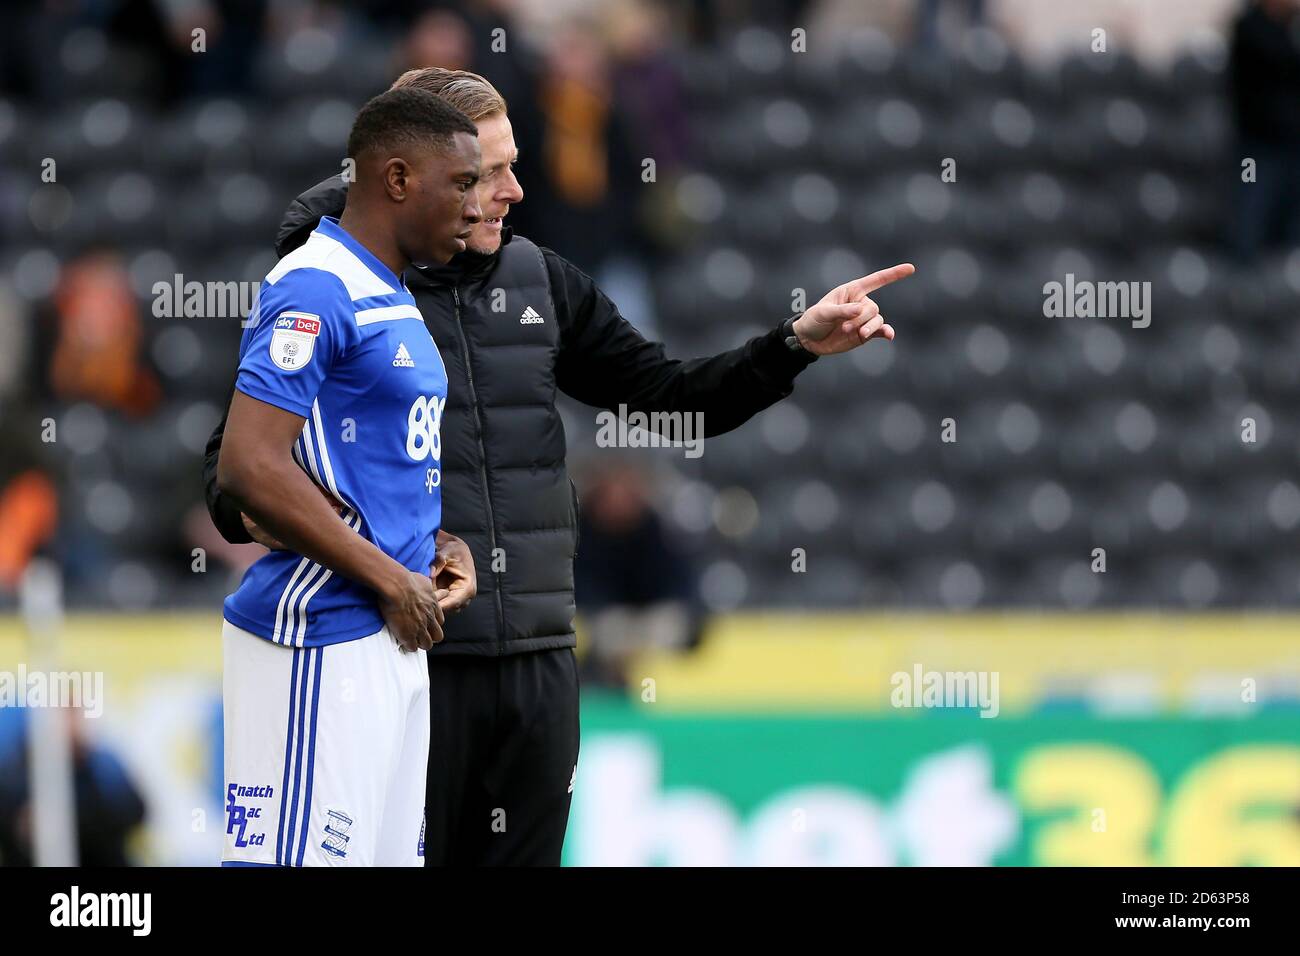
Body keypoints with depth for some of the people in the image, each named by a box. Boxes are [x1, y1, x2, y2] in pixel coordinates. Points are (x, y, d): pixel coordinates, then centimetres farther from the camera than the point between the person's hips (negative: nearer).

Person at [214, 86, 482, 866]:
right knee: (305, 855, -11)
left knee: (391, 851, 9)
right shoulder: (317, 291, -13)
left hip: (394, 638, 10)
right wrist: (393, 581, -16)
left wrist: (430, 552, 9)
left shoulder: (393, 297, 17)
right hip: (322, 641, -10)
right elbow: (250, 467, -22)